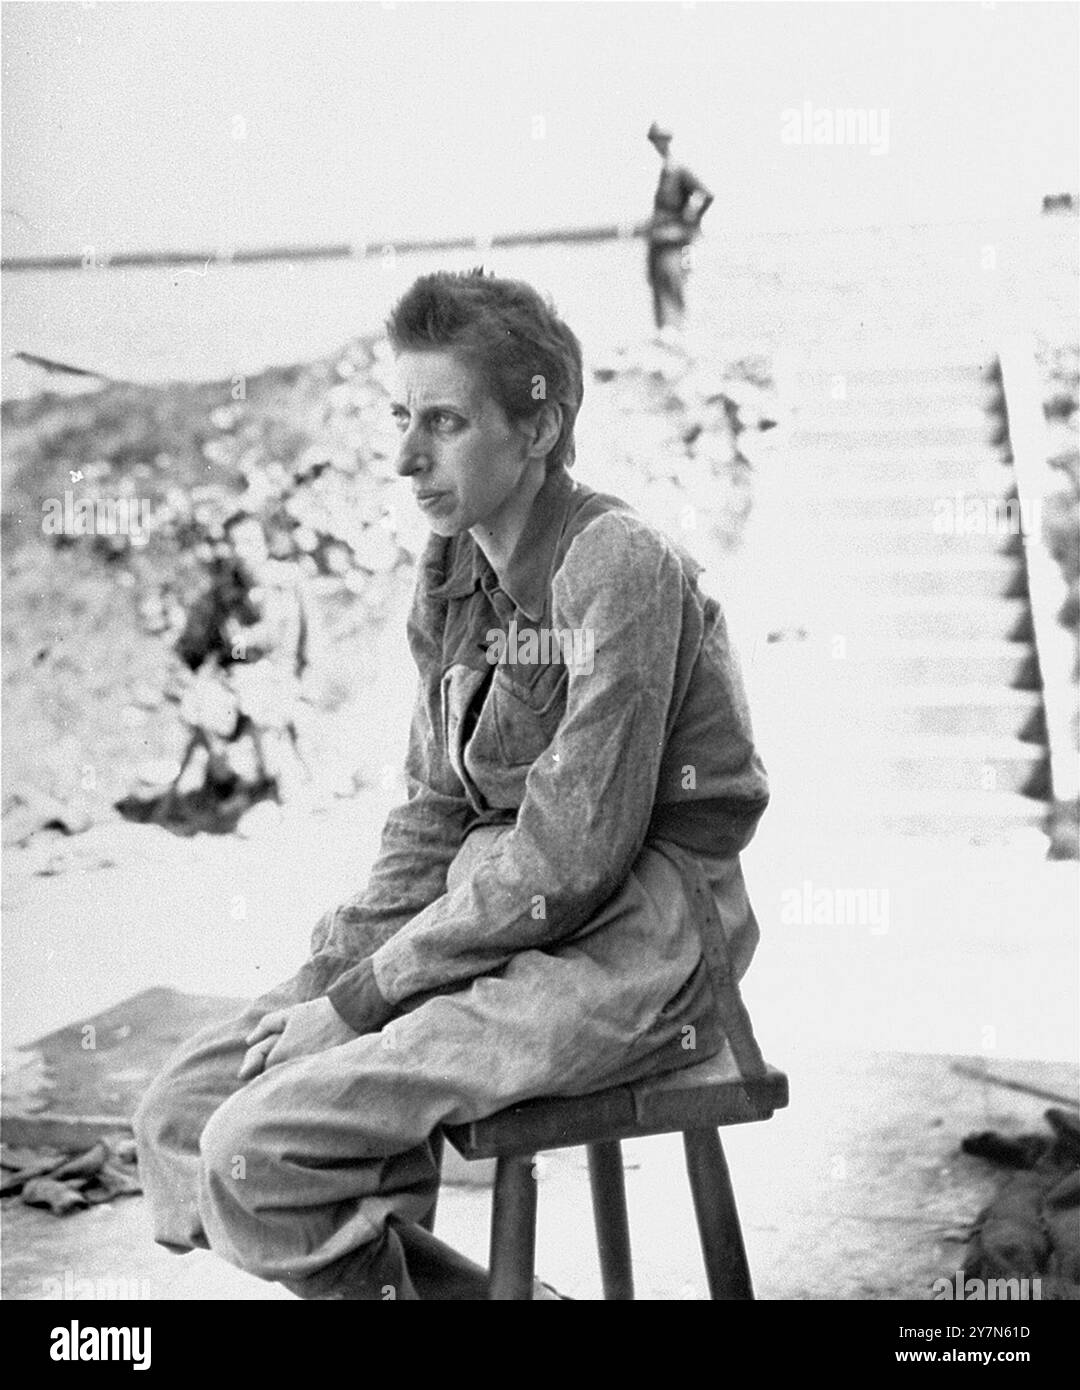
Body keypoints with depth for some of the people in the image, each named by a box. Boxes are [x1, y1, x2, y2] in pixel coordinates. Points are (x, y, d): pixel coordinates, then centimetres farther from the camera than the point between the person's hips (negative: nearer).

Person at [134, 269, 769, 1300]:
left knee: (258, 1150, -21)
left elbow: (570, 859, -20)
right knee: (181, 1119, -2)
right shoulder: (450, 581, 10)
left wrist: (361, 998, -15)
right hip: (502, 922, 9)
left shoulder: (616, 565, -16)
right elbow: (435, 819, 14)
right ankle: (442, 1283, 8)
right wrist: (329, 974, -1)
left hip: (631, 945, -8)